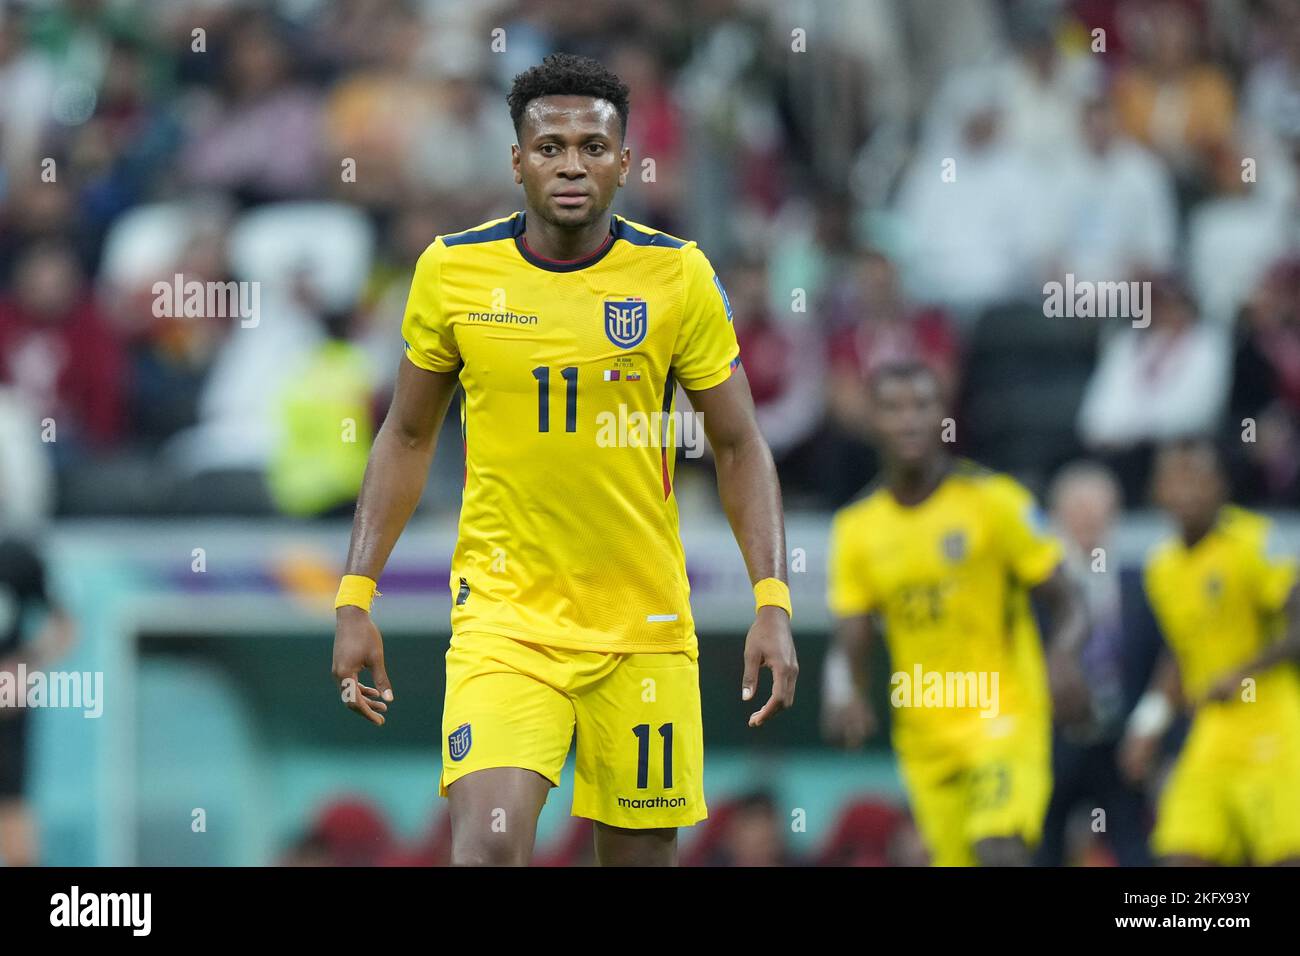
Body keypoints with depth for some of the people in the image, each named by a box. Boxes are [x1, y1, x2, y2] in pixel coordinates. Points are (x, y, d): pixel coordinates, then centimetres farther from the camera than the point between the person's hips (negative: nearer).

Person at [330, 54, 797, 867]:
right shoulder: (453, 270, -1)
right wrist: (356, 597, 4)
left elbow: (739, 445, 3)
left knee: (643, 853, 6)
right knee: (490, 840, -22)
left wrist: (772, 602, -8)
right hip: (503, 609, -1)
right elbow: (408, 438, 11)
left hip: (644, 621, 1)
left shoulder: (678, 276, -3)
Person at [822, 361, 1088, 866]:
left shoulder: (994, 499, -5)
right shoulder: (857, 526, 5)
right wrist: (847, 693, -16)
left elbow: (1065, 600, -2)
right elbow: (852, 641, 6)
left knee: (998, 850, -24)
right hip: (924, 736, 4)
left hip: (1005, 715, -4)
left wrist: (1065, 657, -24)